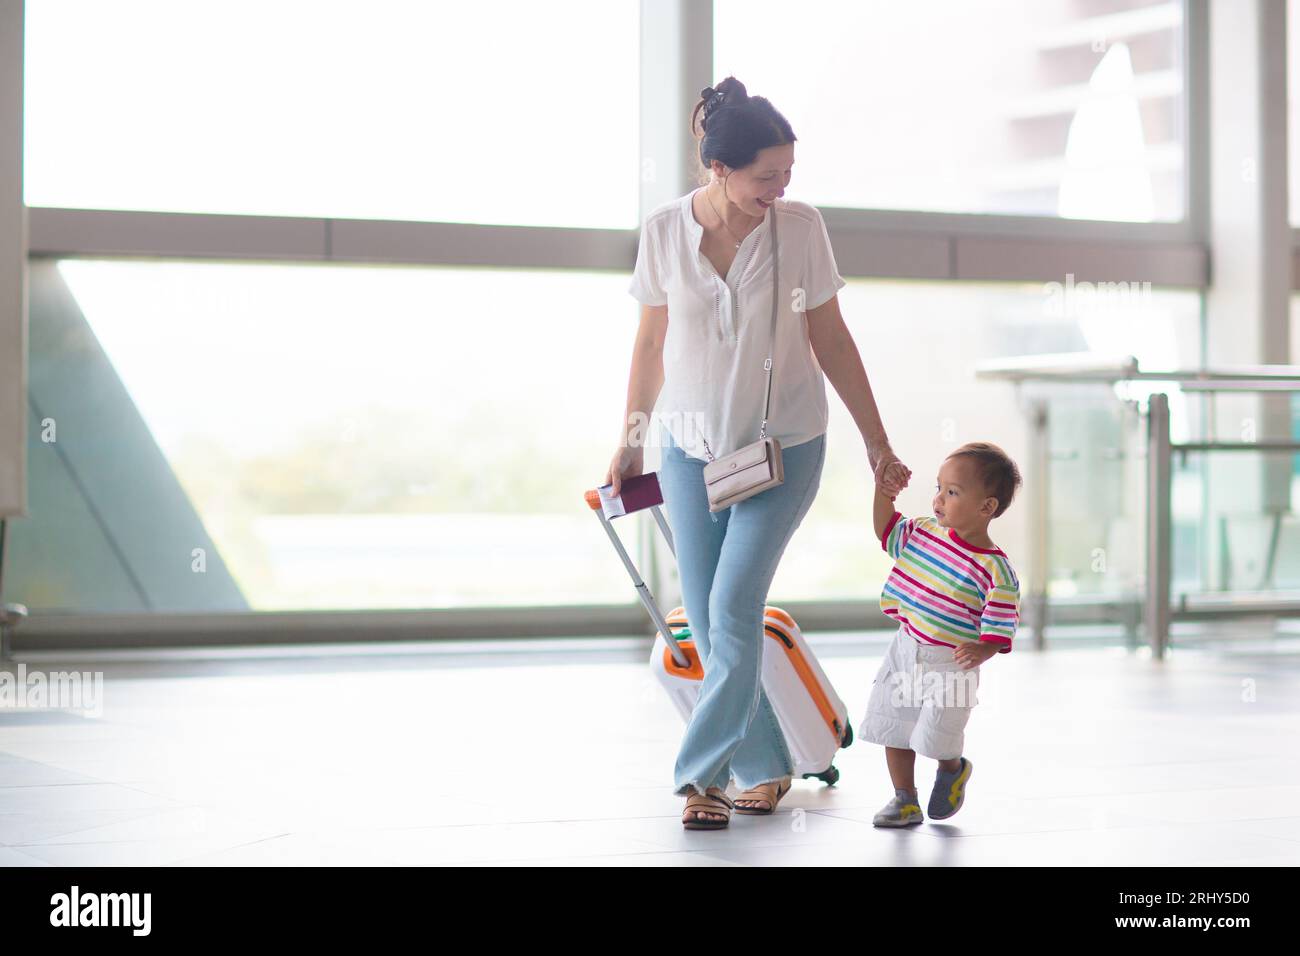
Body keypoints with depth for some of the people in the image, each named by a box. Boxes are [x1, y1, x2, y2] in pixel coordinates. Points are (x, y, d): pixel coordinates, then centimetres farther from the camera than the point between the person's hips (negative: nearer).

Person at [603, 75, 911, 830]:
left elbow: (830, 339, -2)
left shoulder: (800, 227, -11)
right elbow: (652, 340, 6)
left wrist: (877, 443, 1)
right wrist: (631, 441, 12)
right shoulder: (666, 231, -8)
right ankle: (767, 766, 18)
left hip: (784, 447, -2)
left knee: (733, 607, -14)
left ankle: (704, 775, -6)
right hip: (692, 446, 3)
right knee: (708, 621, 4)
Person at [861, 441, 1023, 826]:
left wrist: (980, 652, -34)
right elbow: (887, 530, 19)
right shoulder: (924, 532, 1)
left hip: (950, 666, -6)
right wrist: (883, 491, 5)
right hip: (905, 652, 6)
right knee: (893, 728, 7)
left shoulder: (995, 571, -17)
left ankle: (953, 770, 29)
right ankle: (905, 800, 22)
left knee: (936, 737, -6)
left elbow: (1000, 629, -16)